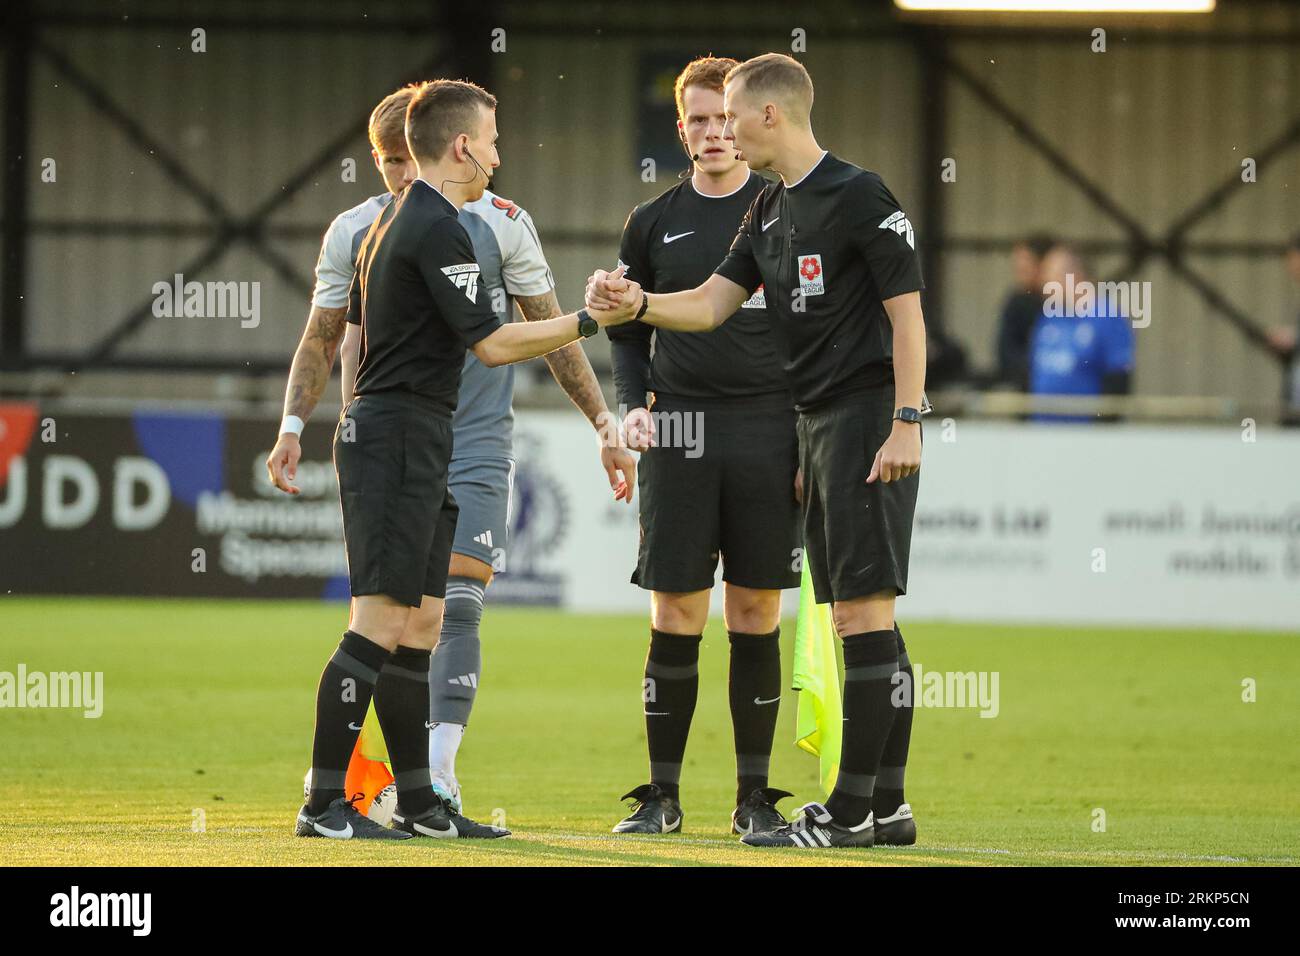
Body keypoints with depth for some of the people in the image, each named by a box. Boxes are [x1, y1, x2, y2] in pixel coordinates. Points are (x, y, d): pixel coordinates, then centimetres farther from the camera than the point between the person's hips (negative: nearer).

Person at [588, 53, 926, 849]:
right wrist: (639, 303, -5)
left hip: (867, 418, -9)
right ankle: (886, 807, 14)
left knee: (863, 611, -9)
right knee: (862, 621, 10)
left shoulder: (859, 196, -10)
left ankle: (851, 811, -9)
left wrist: (906, 422, -18)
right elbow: (713, 304, 13)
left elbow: (906, 312, -12)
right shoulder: (771, 211, 16)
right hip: (818, 424, 9)